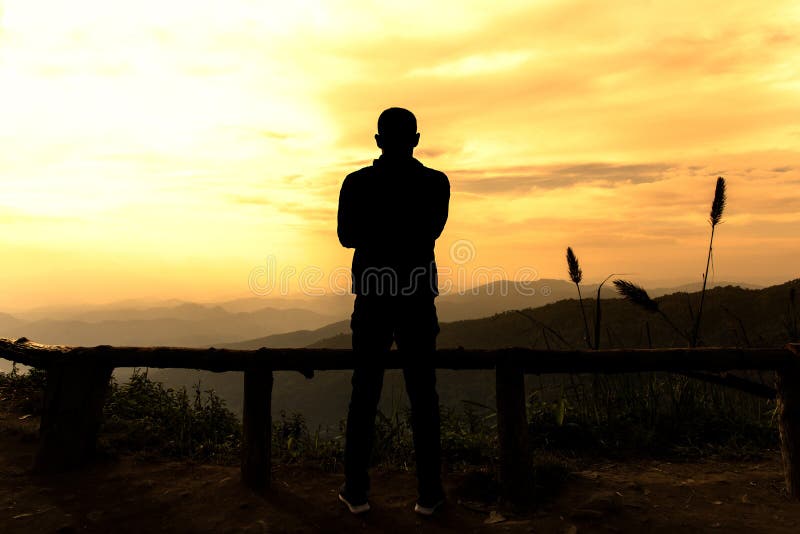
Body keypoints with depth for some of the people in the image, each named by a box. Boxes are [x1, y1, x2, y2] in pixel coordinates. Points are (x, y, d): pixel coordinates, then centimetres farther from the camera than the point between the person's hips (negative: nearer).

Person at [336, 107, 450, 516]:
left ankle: (356, 490, 16)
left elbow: (347, 237, 8)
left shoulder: (358, 183, -4)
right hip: (418, 299, 1)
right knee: (423, 396, 8)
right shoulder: (436, 183, -2)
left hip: (372, 298, 0)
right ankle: (428, 493, 15)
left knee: (364, 395, 9)